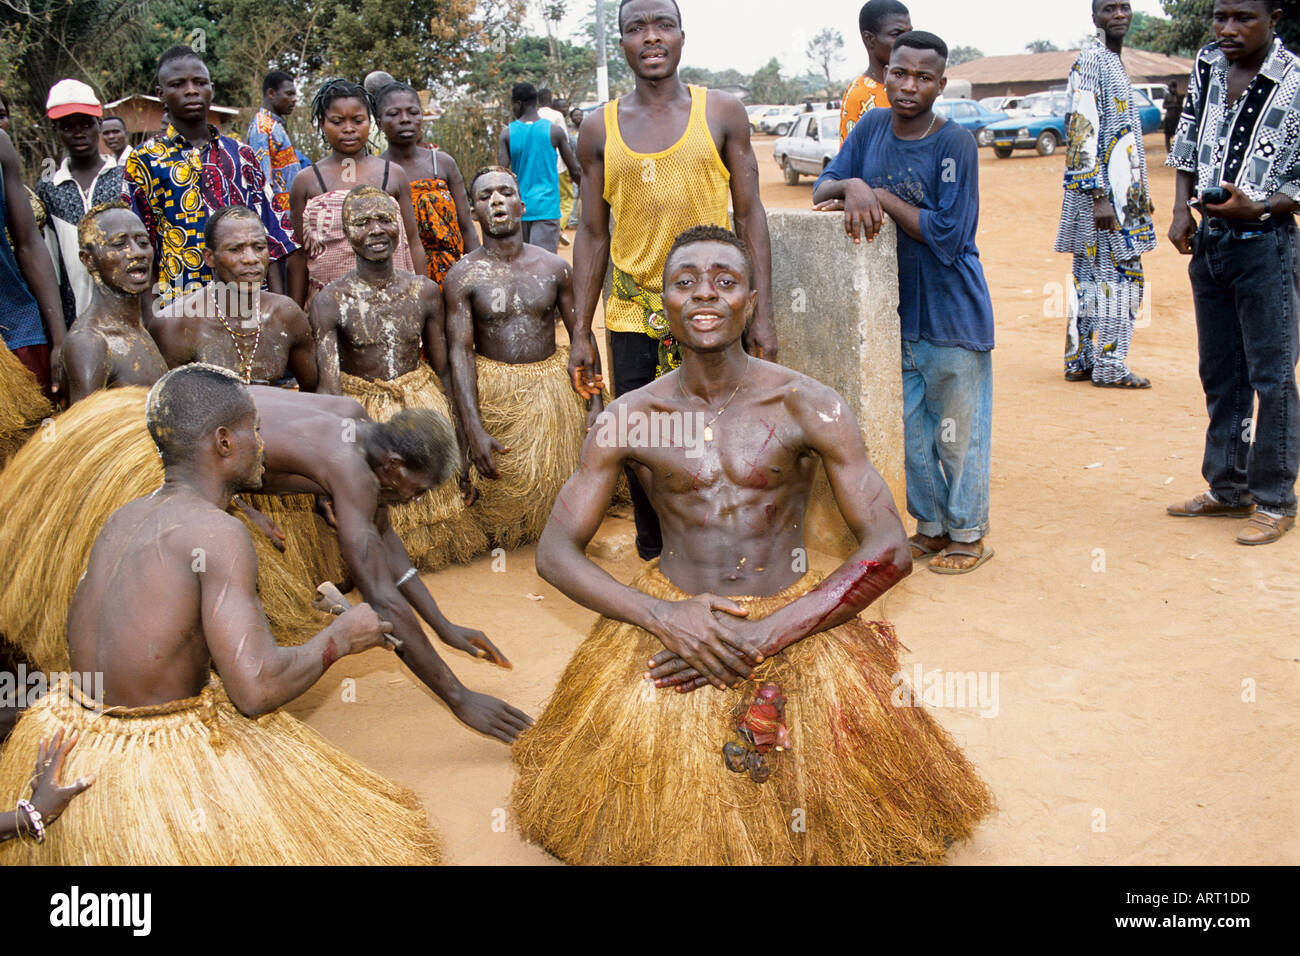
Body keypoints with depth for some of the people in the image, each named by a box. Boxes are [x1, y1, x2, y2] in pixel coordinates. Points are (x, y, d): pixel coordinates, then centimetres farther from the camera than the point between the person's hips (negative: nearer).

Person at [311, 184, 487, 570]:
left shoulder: (425, 291, -1)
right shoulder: (330, 302, -12)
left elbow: (444, 371, 6)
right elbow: (329, 386, -20)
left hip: (422, 402, 3)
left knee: (435, 498, 3)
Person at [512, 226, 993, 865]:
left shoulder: (808, 407, -7)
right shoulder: (627, 418, -2)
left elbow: (890, 551, -12)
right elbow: (554, 552, -1)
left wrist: (762, 636, -20)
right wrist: (661, 615, -18)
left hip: (792, 625, 0)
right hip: (666, 617, 1)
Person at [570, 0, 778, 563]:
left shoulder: (722, 113, 2)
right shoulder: (599, 129, 5)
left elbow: (750, 215, 2)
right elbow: (592, 233, 7)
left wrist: (762, 315, -4)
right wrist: (580, 333, 4)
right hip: (634, 316, 1)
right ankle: (655, 559, 25)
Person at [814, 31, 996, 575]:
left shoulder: (955, 144, -14)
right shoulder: (872, 128, 3)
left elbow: (948, 237, -20)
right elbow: (822, 189, 3)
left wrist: (881, 197, -18)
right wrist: (852, 185, -19)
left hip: (952, 313, -5)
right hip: (893, 309, 6)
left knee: (957, 427, 5)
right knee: (909, 429, 15)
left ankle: (968, 534, 21)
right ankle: (931, 526, 31)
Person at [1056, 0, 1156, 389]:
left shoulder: (1113, 61, 18)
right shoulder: (1091, 59, -11)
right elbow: (1082, 131, -19)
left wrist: (1139, 193, 24)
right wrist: (1098, 196, -24)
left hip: (1120, 190, 10)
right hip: (1101, 189, -10)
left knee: (1090, 274, 10)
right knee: (1120, 273, -7)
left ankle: (1080, 360, 16)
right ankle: (1109, 366, 0)